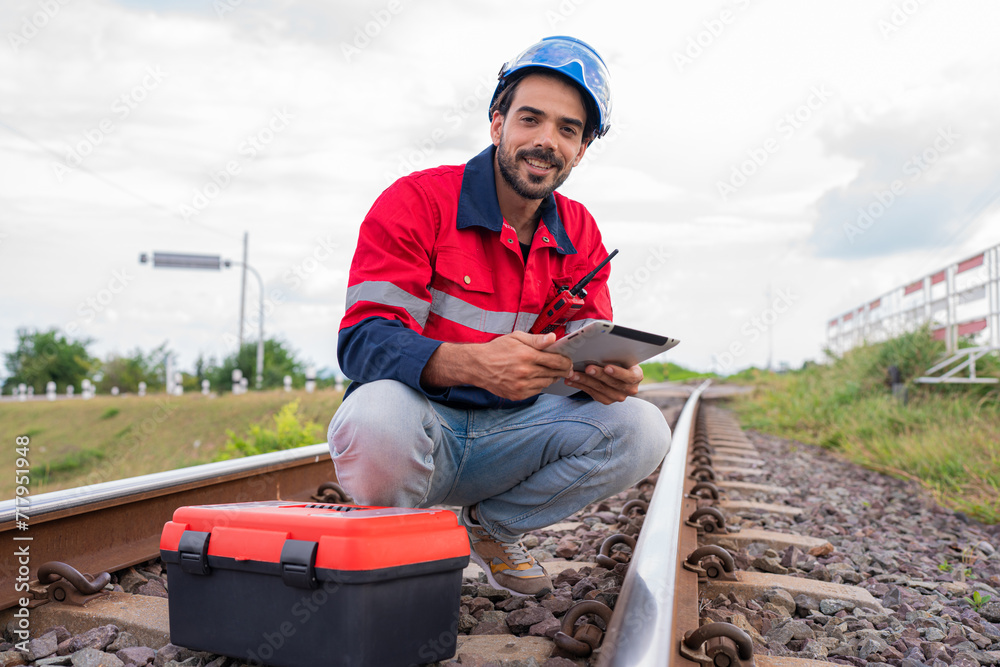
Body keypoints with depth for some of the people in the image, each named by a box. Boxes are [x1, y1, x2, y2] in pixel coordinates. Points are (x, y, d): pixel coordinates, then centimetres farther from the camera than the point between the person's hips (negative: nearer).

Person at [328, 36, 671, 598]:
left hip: (509, 435, 5)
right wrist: (475, 363, -40)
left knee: (640, 430, -15)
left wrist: (611, 376, -26)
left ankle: (494, 527, 9)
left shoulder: (579, 235, 5)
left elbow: (590, 350, 1)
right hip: (419, 425, -4)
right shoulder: (416, 202, -11)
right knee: (379, 416, -39)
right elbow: (363, 340, -21)